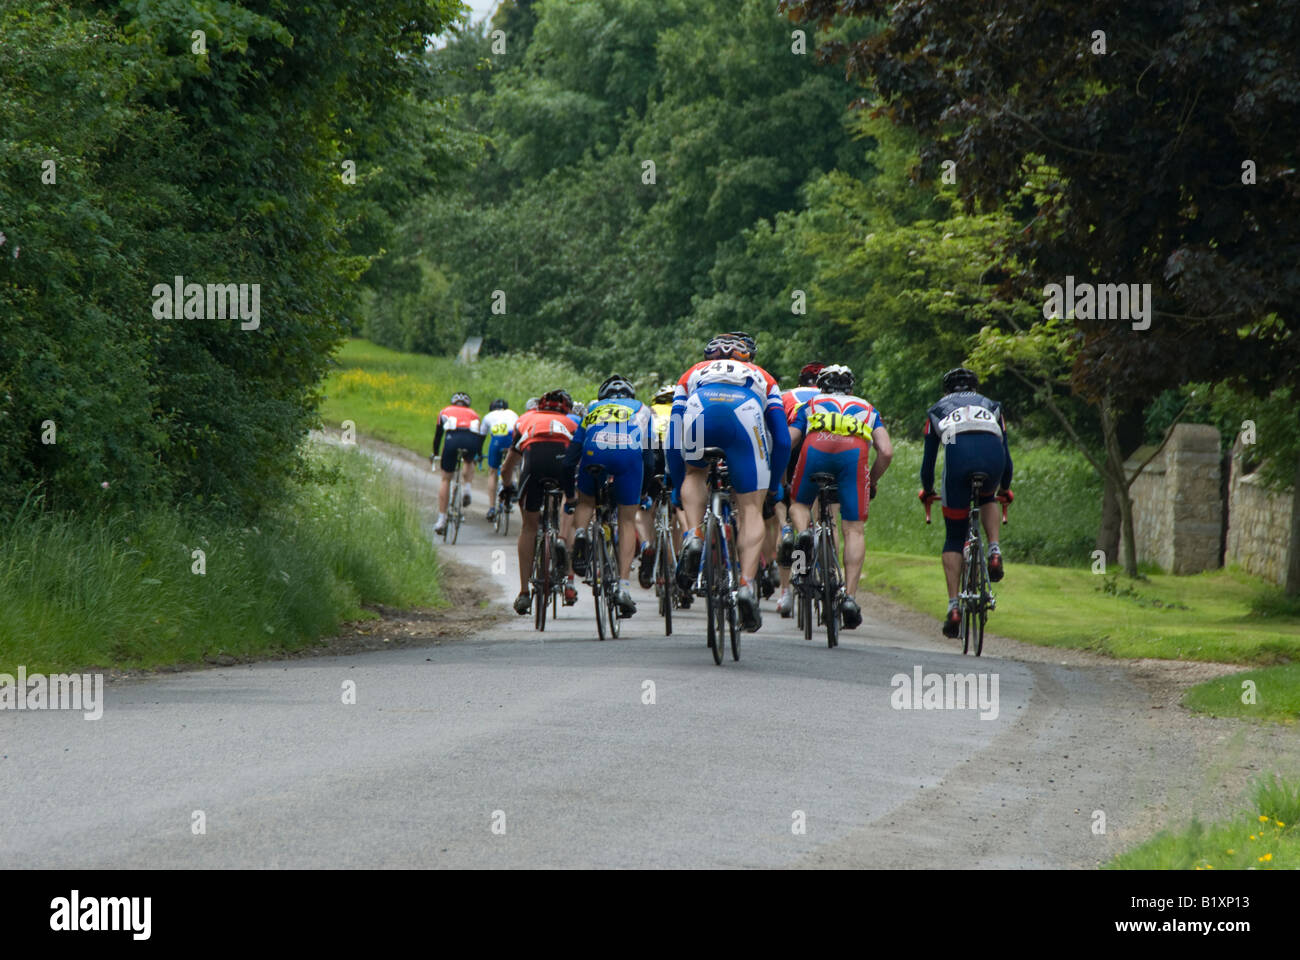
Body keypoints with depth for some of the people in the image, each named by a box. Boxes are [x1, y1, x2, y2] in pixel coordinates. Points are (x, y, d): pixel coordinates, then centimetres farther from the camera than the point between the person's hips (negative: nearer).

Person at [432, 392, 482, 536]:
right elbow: (480, 436, 40)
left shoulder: (445, 411, 31)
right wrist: (479, 454, 55)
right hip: (471, 441, 1)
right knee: (469, 462, 37)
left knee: (446, 479, 12)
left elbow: (438, 434, 35)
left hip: (452, 439, -1)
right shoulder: (473, 414, 33)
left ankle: (441, 520, 8)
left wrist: (435, 454, 48)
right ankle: (466, 490, 11)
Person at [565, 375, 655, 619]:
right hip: (631, 452, -1)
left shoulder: (593, 409, 38)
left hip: (594, 451, 1)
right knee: (627, 521, 9)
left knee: (586, 502, 29)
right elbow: (649, 453, 31)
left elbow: (573, 450, 32)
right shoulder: (641, 408, 37)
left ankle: (580, 533, -3)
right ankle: (624, 587, 0)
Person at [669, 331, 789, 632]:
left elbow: (673, 442, 39)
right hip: (746, 415, -1)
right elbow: (782, 440, 35)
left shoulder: (693, 374, 41)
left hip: (700, 410, 1)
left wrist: (678, 489, 46)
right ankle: (747, 584, -9)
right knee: (751, 510, 8)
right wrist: (773, 487, 45)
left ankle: (694, 536, 8)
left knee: (695, 473, 33)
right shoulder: (762, 377, 41)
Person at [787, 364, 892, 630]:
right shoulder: (867, 409, 37)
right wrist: (871, 483, 37)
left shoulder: (810, 405, 36)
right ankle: (850, 596, -5)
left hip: (816, 448, 0)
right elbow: (886, 451, 22)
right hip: (854, 452, 0)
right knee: (854, 530, 5)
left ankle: (804, 532, -8)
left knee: (799, 504, 26)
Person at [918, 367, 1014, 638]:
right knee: (987, 498, 38)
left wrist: (927, 491, 50)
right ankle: (994, 551, 13)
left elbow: (928, 460, 33)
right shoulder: (992, 407, 36)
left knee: (954, 537, 11)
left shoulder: (937, 410, 33)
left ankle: (953, 607, 3)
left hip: (958, 454, -1)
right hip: (992, 455, 1)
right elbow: (1006, 453, 38)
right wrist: (1005, 489, 54)